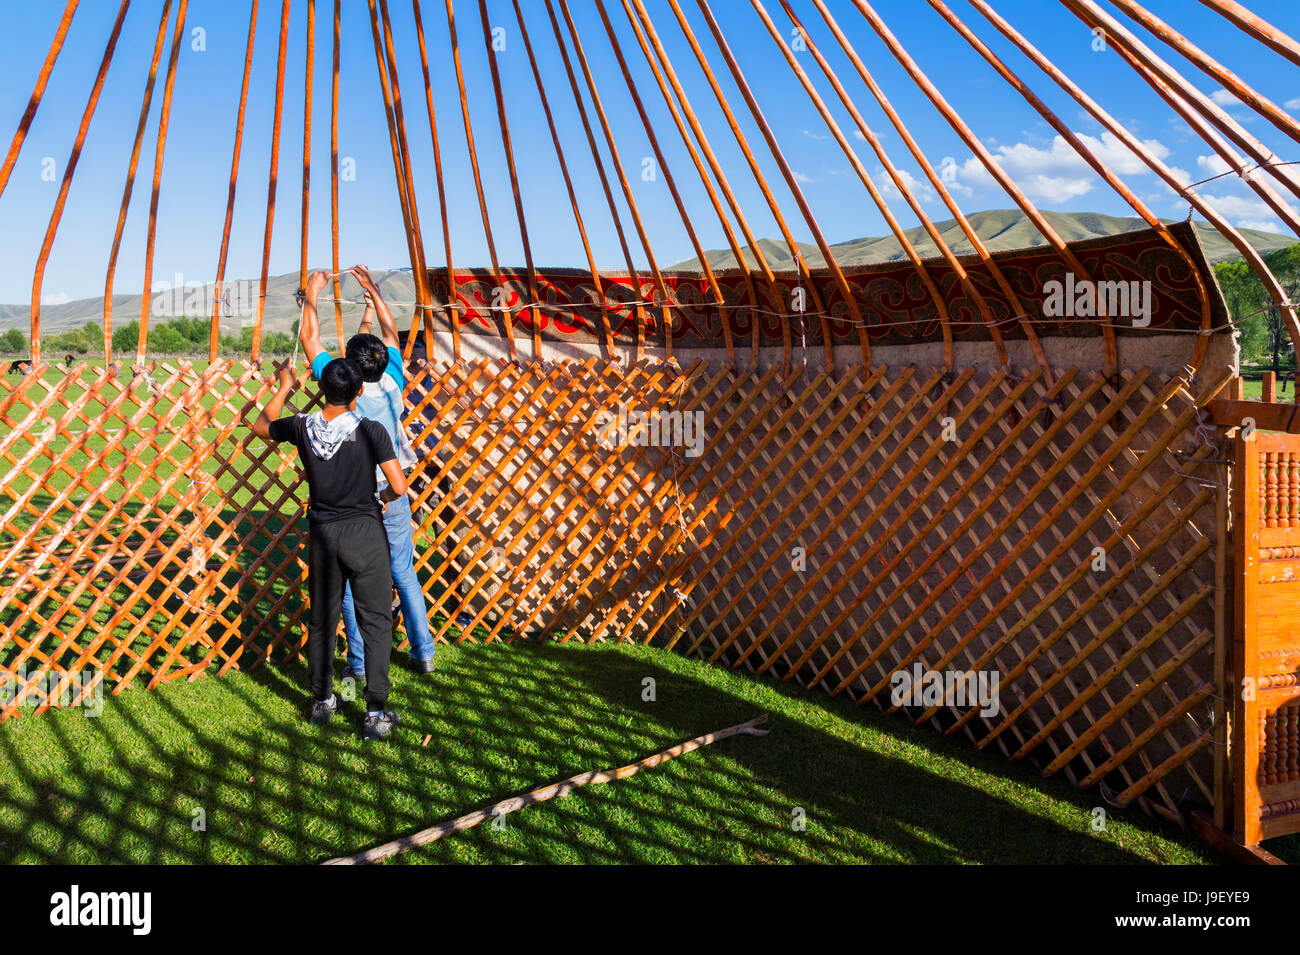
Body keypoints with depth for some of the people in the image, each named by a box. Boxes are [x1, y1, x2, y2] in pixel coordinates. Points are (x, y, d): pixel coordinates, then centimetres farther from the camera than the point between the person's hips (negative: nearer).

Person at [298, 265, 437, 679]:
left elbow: (309, 337, -6)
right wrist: (371, 288, 13)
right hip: (392, 494, 4)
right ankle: (423, 653, 19)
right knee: (404, 574, 14)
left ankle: (359, 663, 12)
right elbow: (390, 333, 7)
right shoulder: (391, 385, -8)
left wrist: (311, 295, 6)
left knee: (351, 582, 7)